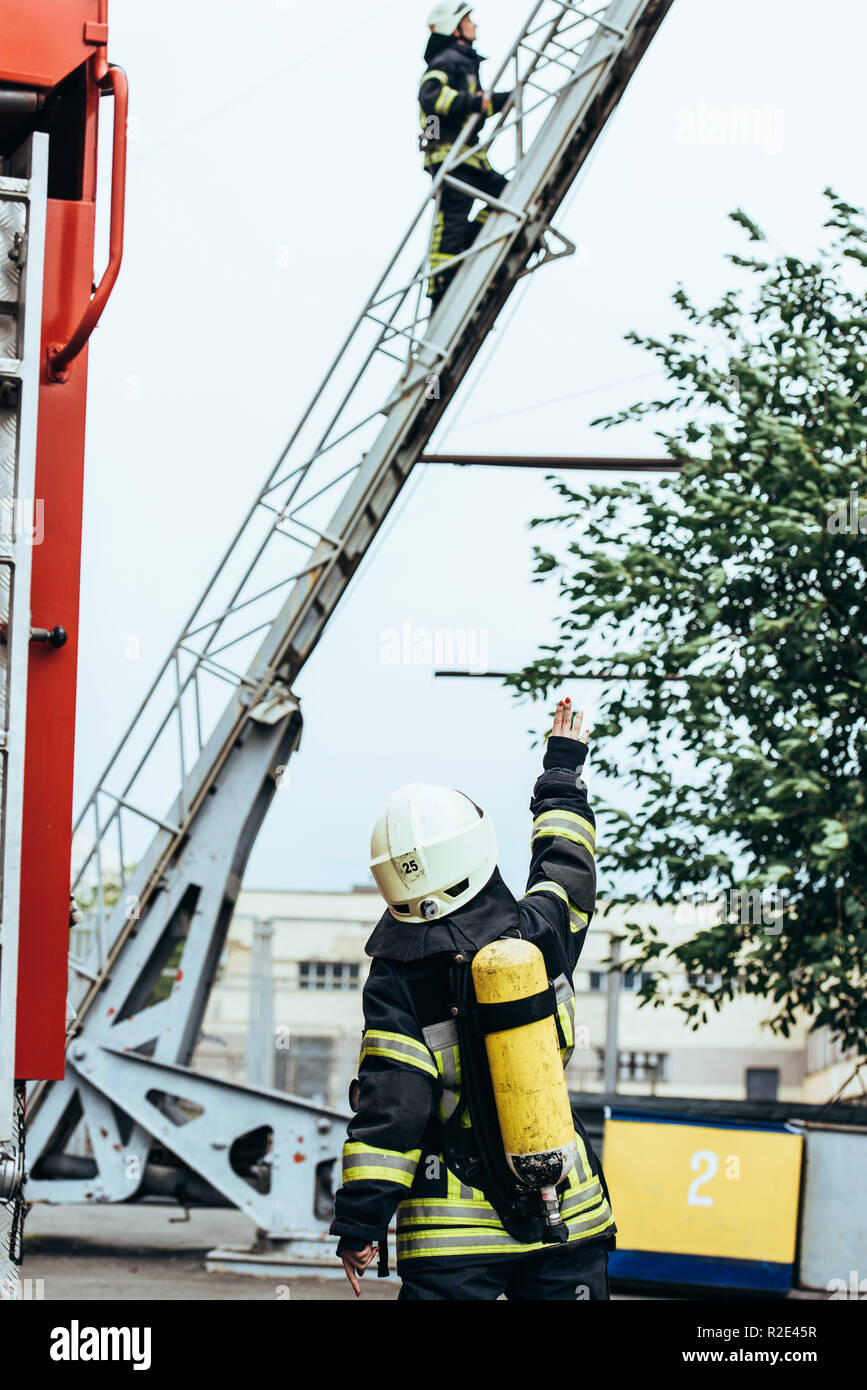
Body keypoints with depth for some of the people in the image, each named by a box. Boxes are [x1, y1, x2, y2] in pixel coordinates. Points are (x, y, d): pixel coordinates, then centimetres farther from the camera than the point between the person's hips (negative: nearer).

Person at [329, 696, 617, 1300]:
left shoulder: (397, 982, -11)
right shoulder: (541, 933, -2)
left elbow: (390, 1108, -14)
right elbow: (565, 866, 21)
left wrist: (359, 1224, -8)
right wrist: (563, 770, 39)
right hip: (567, 1210, 3)